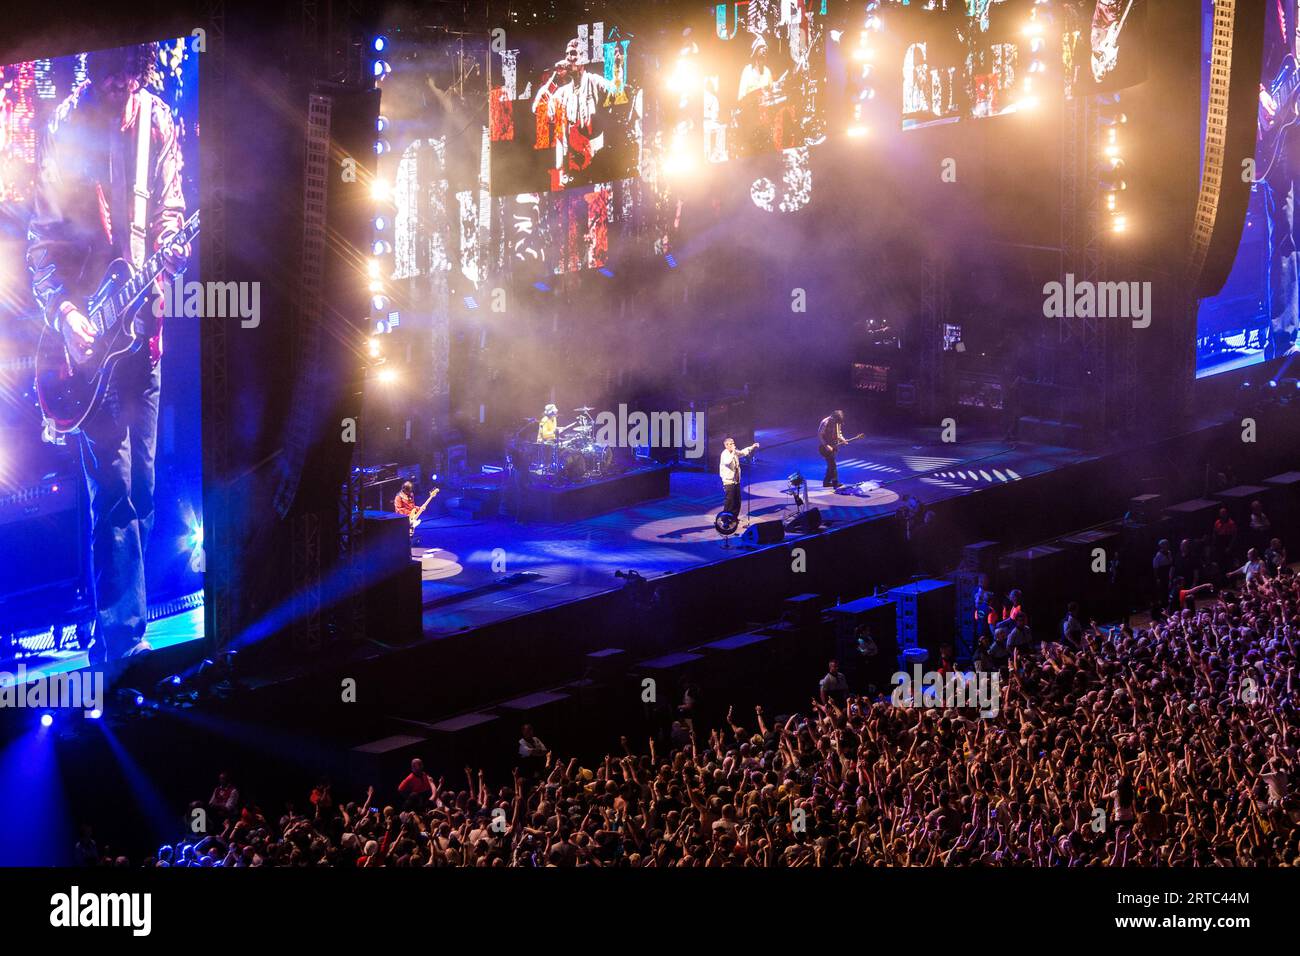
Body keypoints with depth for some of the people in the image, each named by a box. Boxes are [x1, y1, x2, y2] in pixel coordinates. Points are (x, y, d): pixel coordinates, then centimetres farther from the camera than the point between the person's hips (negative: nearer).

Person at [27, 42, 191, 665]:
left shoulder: (158, 123, 6)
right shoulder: (67, 129, -6)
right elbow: (43, 237, -6)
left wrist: (170, 253, -11)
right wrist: (63, 311, -19)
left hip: (140, 322, 5)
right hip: (86, 327, -4)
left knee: (138, 486, 9)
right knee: (113, 487, -9)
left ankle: (116, 630, 20)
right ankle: (123, 639, -6)